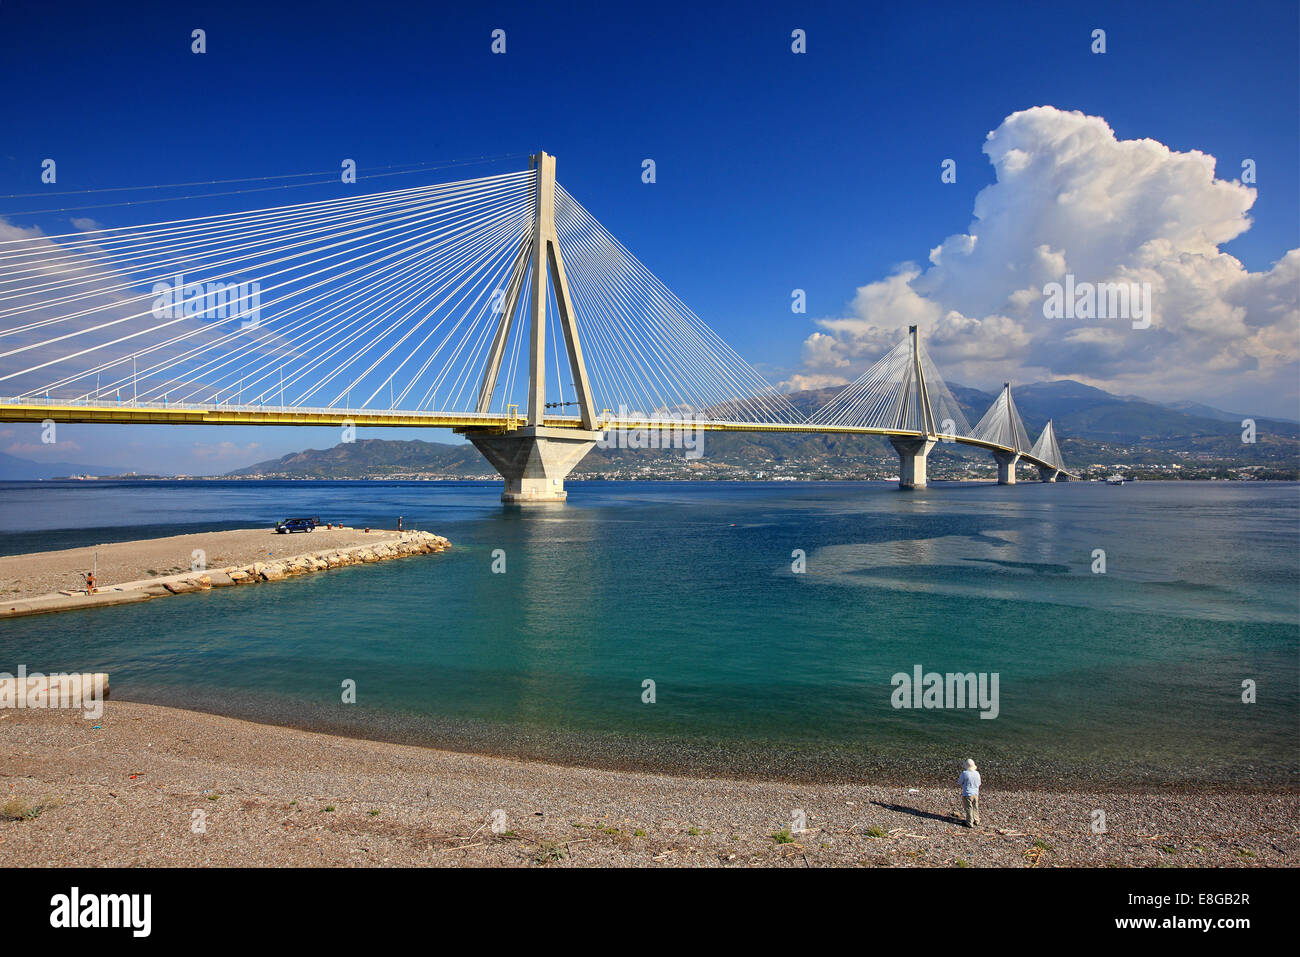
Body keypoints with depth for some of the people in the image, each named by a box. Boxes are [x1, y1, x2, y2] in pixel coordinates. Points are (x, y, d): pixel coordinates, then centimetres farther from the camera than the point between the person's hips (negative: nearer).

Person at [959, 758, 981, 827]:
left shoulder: (964, 773, -20)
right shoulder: (977, 773, -6)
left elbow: (959, 782, -9)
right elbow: (979, 783, 7)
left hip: (967, 794, -5)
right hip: (975, 793, 5)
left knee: (969, 809, 8)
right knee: (975, 808, 21)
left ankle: (970, 823, 16)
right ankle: (976, 821, 34)